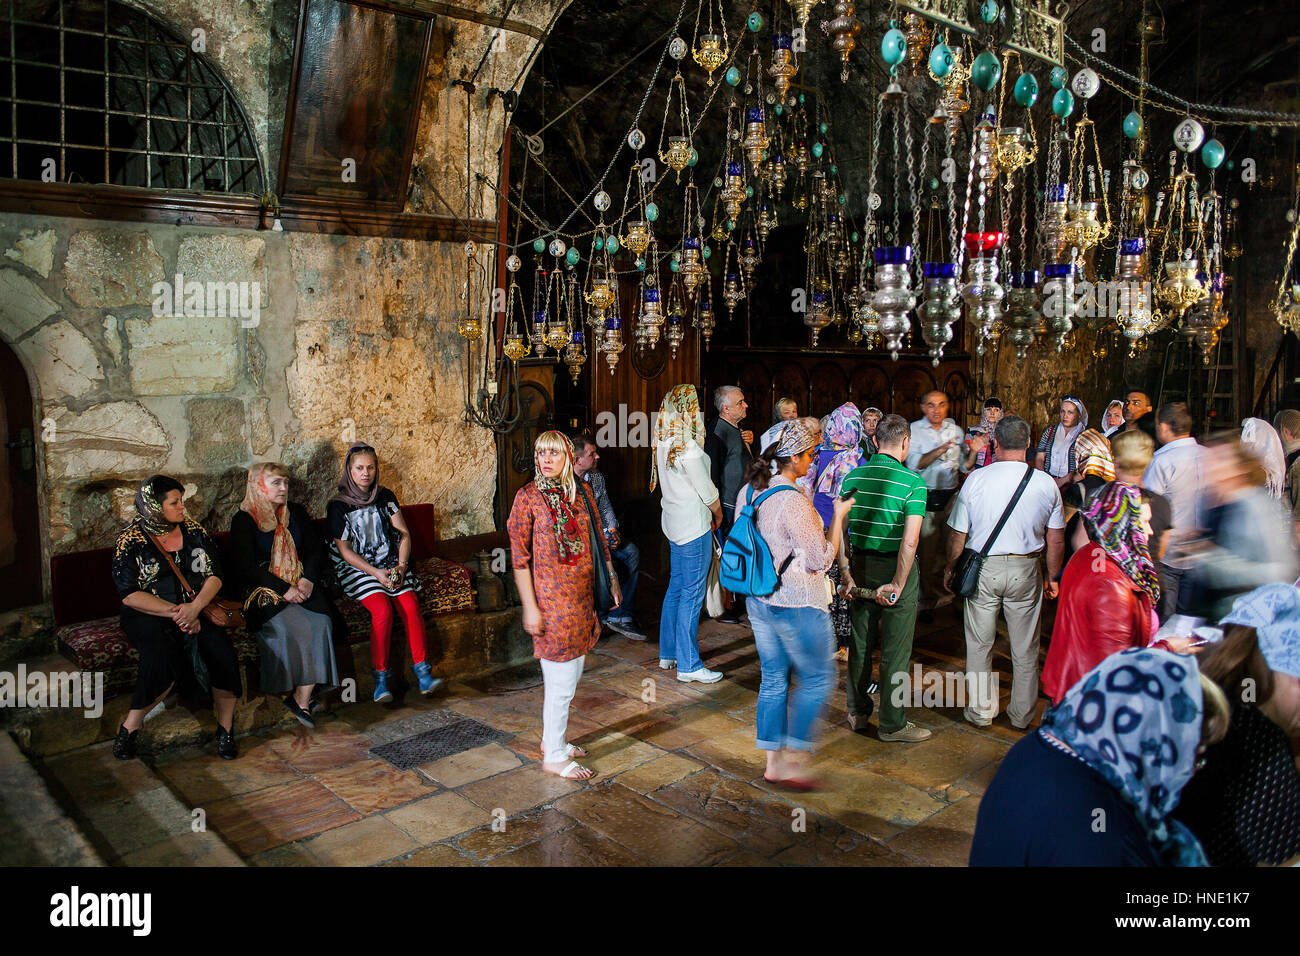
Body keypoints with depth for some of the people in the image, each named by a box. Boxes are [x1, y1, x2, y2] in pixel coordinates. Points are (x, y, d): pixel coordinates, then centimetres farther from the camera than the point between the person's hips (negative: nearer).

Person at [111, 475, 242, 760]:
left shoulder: (193, 530, 7)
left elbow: (214, 575, 3)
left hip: (197, 610, 3)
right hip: (149, 616, -2)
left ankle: (226, 727, -12)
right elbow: (130, 595, -9)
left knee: (221, 650, -27)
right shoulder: (130, 541, -2)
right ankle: (131, 726, -11)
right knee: (160, 655, -33)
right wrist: (175, 612, -20)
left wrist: (194, 608, -16)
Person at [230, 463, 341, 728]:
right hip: (264, 590, -3)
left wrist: (308, 579, -8)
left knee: (321, 622, -26)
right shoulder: (244, 520, 2)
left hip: (302, 584, 3)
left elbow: (316, 548, 13)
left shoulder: (296, 513, 15)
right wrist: (284, 589, -17)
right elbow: (246, 567, -7)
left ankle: (302, 699, -22)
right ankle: (300, 698, -16)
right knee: (292, 627, -31)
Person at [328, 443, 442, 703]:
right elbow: (344, 550, -5)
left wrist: (401, 566, -8)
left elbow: (404, 534, 8)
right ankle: (380, 679, -18)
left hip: (391, 564, 3)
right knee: (383, 610, -28)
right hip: (356, 568, -3)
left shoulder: (385, 497, 10)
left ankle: (423, 672, -18)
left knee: (411, 605, -22)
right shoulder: (338, 506, -1)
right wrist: (376, 573, -15)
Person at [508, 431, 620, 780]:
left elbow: (598, 539, 15)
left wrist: (611, 579, 11)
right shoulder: (528, 497, -9)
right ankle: (554, 757, 15)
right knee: (562, 681, 0)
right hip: (551, 599, -6)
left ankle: (551, 740, 34)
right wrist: (530, 607, -13)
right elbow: (519, 558, -10)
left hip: (583, 595, 6)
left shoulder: (582, 491, 6)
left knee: (571, 674, 16)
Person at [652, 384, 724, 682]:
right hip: (694, 526, -9)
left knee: (676, 587, 17)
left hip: (673, 521, 9)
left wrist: (708, 513, 16)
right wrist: (718, 515, 5)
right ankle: (688, 666, 2)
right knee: (691, 595, -3)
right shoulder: (688, 448, -21)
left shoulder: (663, 444, 6)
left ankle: (668, 654, 27)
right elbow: (708, 492, -14)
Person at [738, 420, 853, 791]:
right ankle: (792, 763, 10)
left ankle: (772, 763, 24)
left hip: (759, 599, 8)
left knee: (773, 678, 16)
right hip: (797, 603, -8)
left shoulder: (749, 492, 2)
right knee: (817, 678, 8)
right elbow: (821, 559, -16)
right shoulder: (794, 501, -23)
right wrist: (838, 516, -7)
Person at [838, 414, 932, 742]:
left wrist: (846, 574, 1)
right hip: (896, 569, -5)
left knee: (860, 642, 16)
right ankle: (893, 724, 15)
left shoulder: (853, 476, 1)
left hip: (861, 567, 5)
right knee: (895, 649, 6)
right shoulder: (913, 481, -14)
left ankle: (858, 713, 29)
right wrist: (898, 584, -15)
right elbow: (910, 540, -21)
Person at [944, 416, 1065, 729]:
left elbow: (958, 534, -4)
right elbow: (1056, 540, 3)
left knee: (979, 645, 12)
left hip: (982, 568, -1)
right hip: (1025, 570, 1)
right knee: (1025, 648, 13)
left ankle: (980, 711, 22)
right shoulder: (1046, 483, -4)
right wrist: (1052, 576, 18)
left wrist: (950, 568, 12)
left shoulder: (976, 479, -9)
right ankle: (1022, 715, 25)